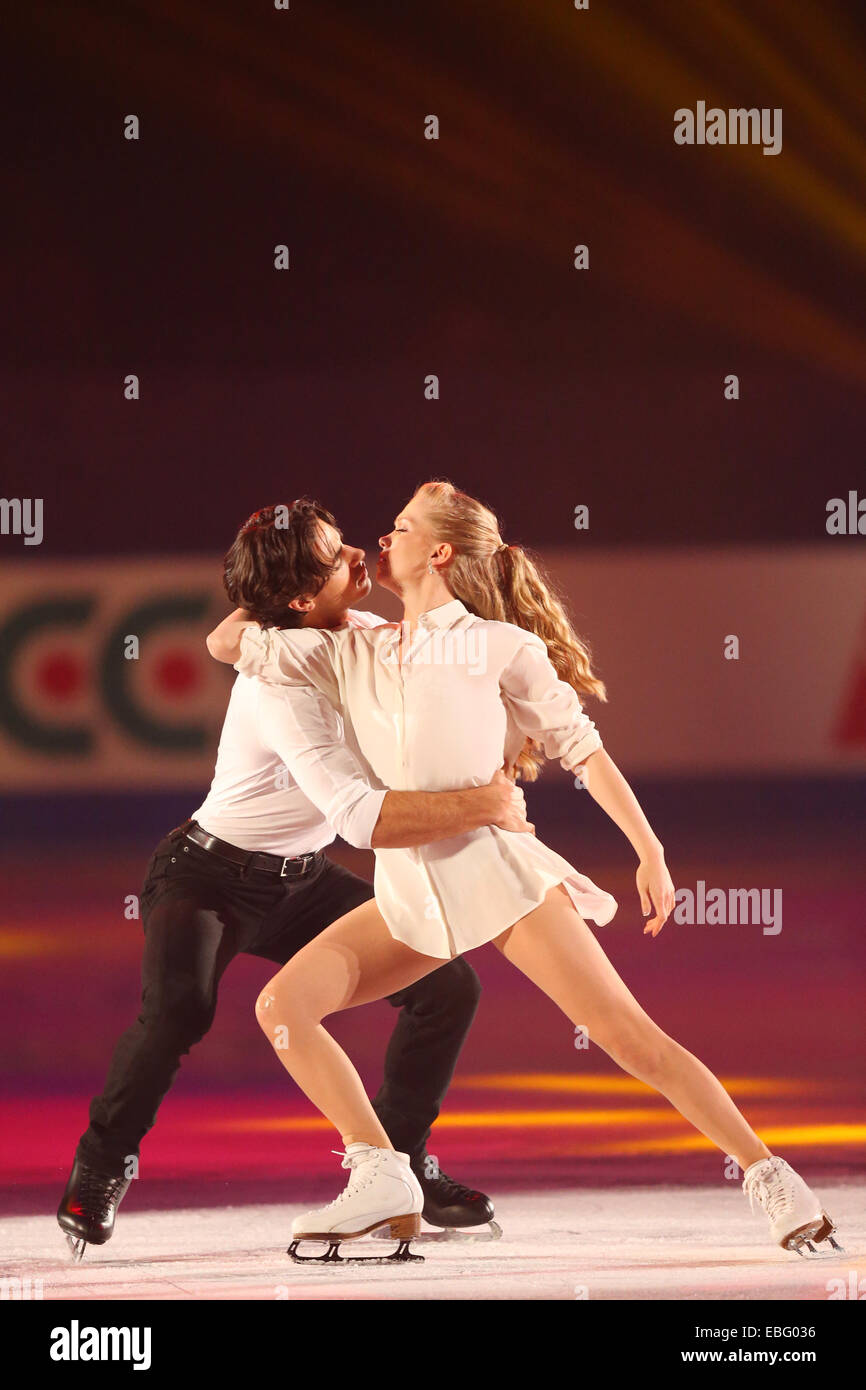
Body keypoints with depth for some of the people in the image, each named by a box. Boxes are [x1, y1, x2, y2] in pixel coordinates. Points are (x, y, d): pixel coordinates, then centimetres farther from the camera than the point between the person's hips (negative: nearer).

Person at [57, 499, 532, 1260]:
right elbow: (361, 817, -40)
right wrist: (484, 804, -37)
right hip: (210, 877, -8)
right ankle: (102, 1165, -9)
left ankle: (396, 1158, 16)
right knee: (178, 1008, -34)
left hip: (301, 883, 8)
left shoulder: (368, 635, -5)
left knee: (448, 985, -1)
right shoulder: (281, 684, -30)